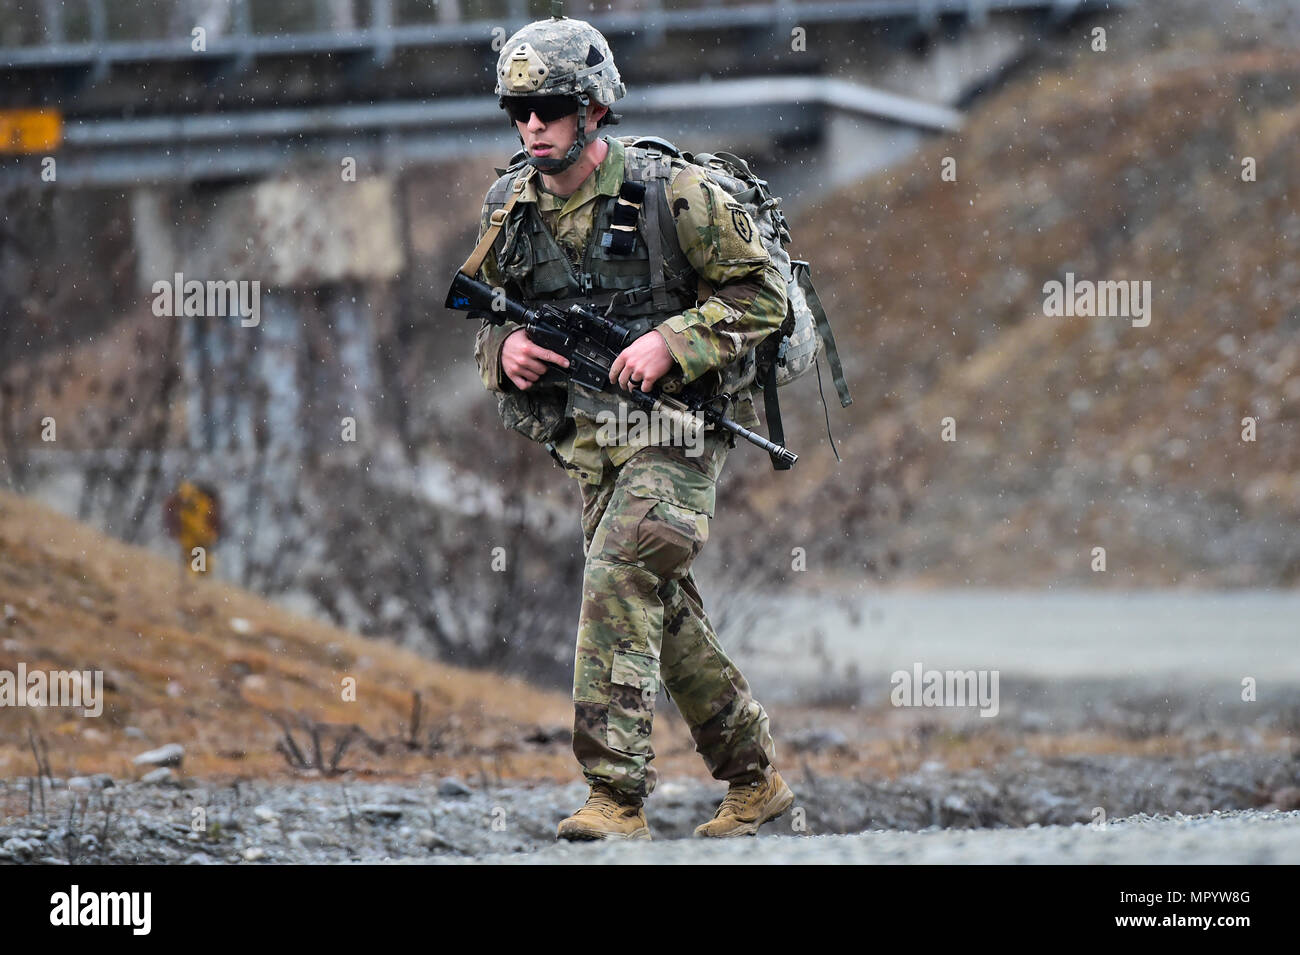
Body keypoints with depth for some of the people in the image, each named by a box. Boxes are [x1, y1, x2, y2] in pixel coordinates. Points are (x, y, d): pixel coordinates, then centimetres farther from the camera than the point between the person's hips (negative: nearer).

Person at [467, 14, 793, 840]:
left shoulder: (671, 195, -12)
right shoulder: (511, 210, 5)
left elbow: (762, 292, -8)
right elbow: (486, 313, 17)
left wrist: (670, 343, -20)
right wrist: (505, 348, -7)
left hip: (675, 431, -7)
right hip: (590, 443, 7)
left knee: (618, 582, -22)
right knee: (665, 614, 12)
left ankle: (618, 797, -22)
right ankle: (757, 781, 26)